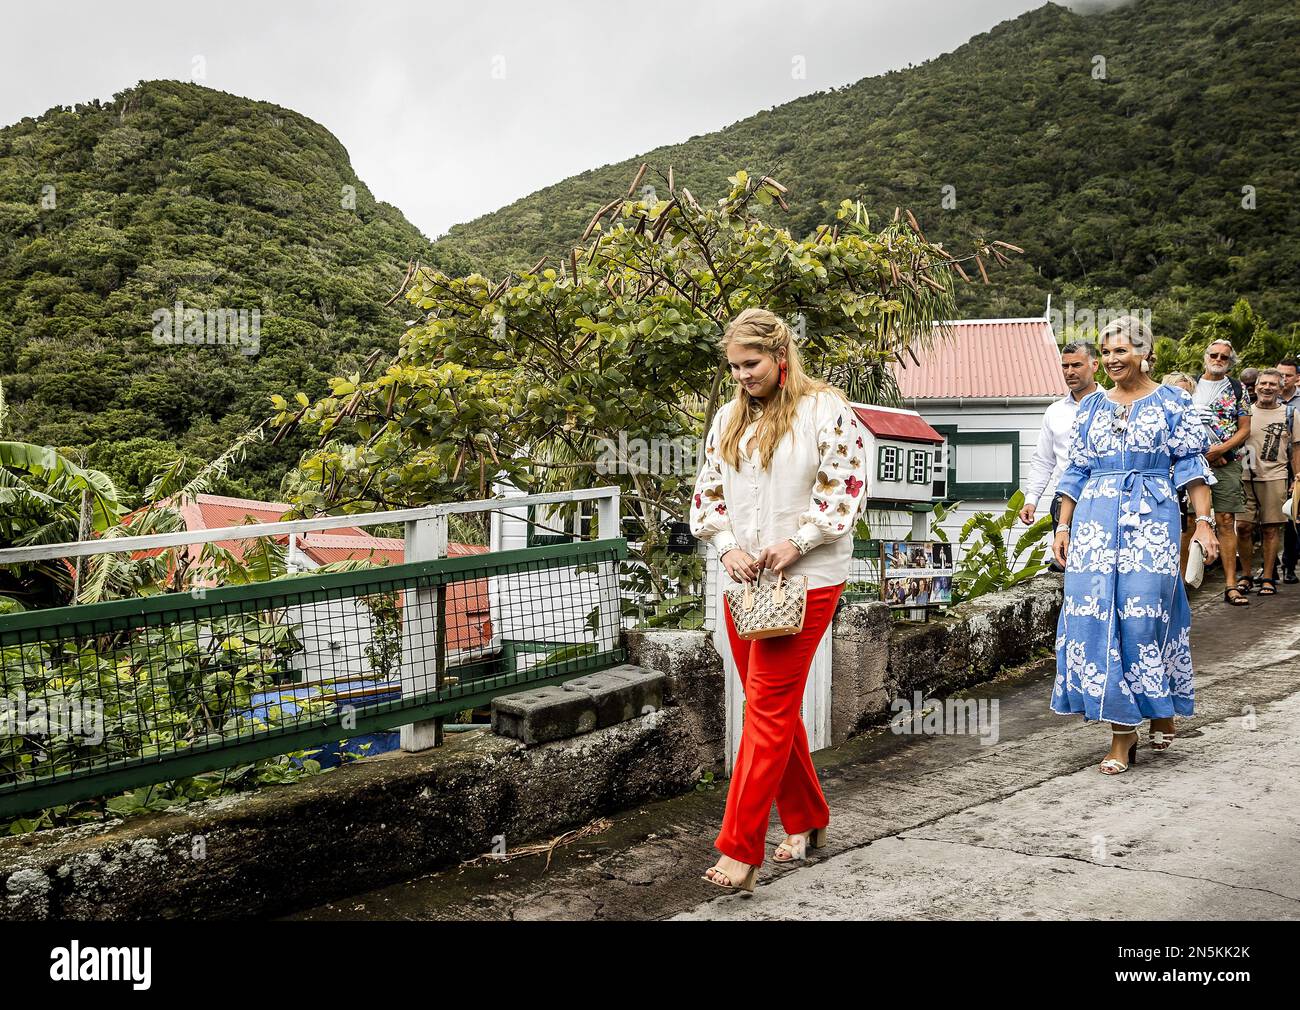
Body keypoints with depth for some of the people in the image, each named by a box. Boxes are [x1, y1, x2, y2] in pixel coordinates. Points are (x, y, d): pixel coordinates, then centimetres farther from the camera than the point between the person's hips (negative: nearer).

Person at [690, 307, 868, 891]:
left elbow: (846, 486, -9)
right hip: (743, 579, 7)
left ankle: (740, 851, -7)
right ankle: (806, 821, 29)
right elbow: (708, 491, 12)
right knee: (774, 706, 12)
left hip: (805, 579, -6)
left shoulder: (826, 409, -6)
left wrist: (796, 541, -17)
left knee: (768, 707, -9)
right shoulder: (728, 418, 12)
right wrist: (727, 546, -4)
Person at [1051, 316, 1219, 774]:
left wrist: (1204, 521, -10)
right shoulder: (1091, 405, 14)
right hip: (1095, 521, 3)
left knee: (1144, 614, -7)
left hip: (1151, 520, -3)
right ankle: (1122, 733, 3)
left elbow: (1192, 465, 0)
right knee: (1094, 613, -5)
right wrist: (1063, 525, 10)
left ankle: (1162, 710, 19)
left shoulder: (1172, 402, 5)